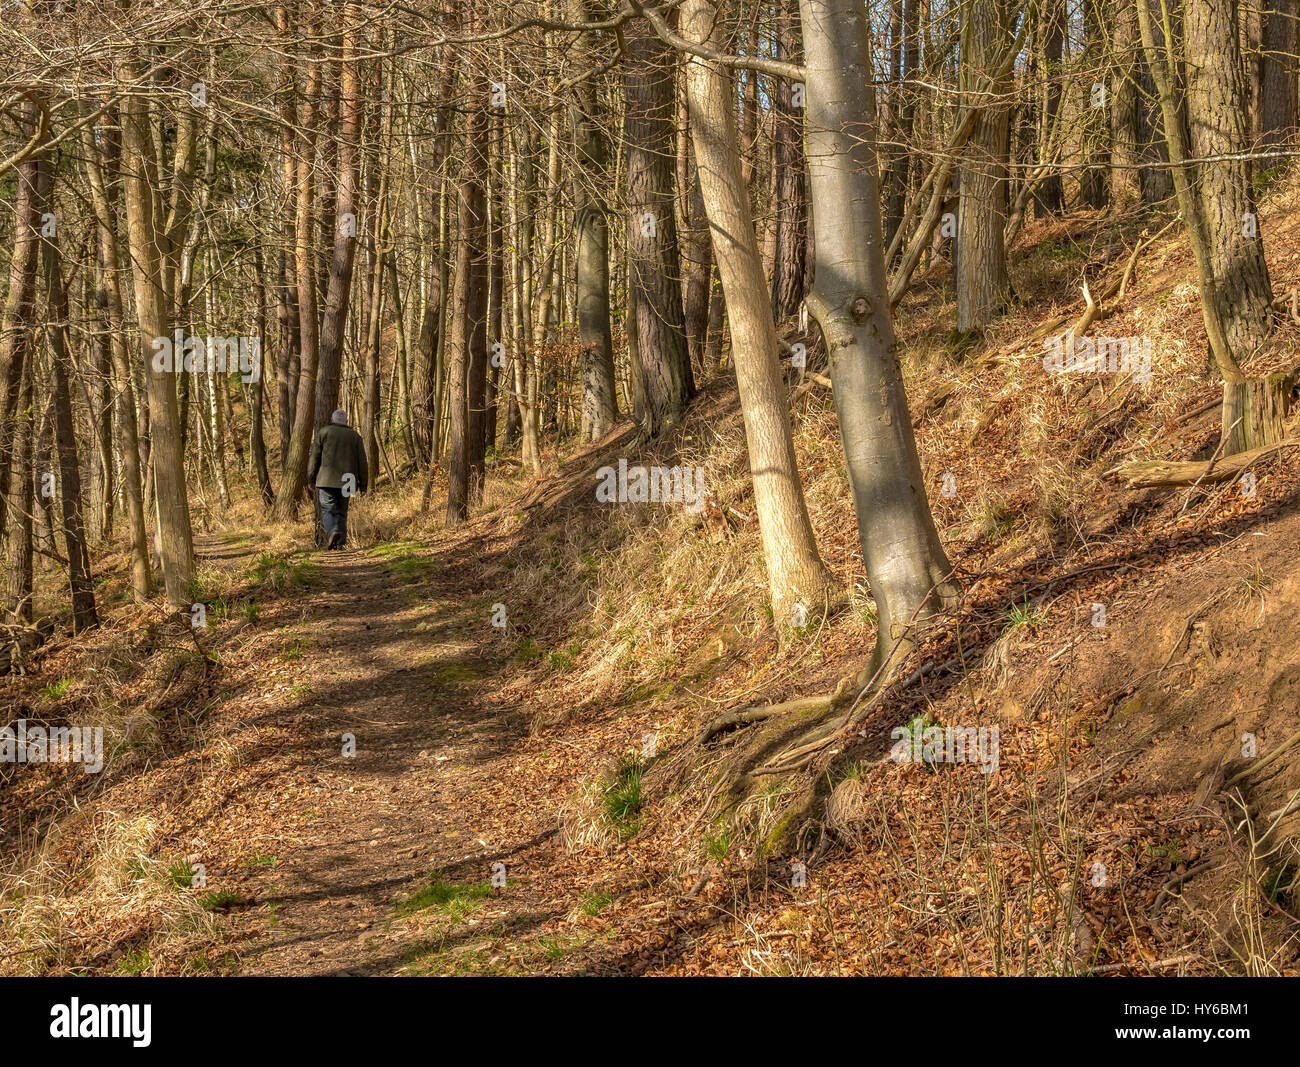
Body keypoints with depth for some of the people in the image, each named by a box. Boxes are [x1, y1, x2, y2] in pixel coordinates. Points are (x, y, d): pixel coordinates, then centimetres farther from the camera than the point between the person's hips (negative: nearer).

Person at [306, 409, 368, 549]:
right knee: (342, 512, 11)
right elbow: (362, 463, 8)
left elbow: (314, 457, 1)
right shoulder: (355, 436, 12)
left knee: (328, 510, -3)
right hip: (346, 482, 3)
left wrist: (311, 480, 5)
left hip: (327, 480, -2)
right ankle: (340, 543, 5)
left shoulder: (323, 432, 6)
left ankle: (332, 531, -30)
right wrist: (363, 484, 12)